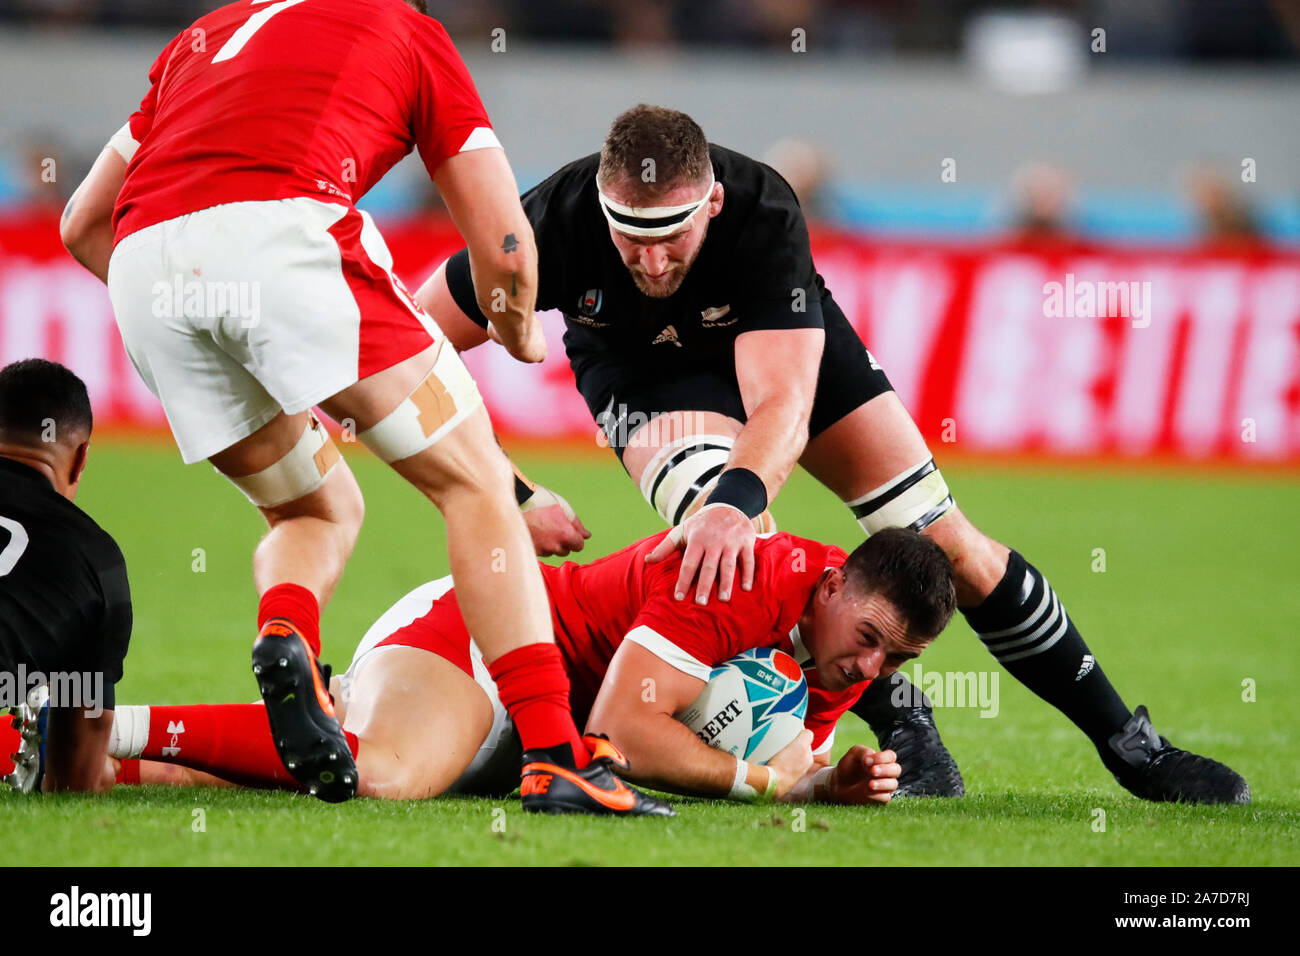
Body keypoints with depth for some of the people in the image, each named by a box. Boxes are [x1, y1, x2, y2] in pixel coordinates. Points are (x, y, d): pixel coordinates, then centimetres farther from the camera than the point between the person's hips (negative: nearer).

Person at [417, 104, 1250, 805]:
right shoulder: (557, 219, -36)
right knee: (732, 537, -32)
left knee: (951, 546, -4)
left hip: (792, 341, 0)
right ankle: (907, 732, -14)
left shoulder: (765, 215, -39)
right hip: (643, 372, 0)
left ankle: (1132, 746, 12)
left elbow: (784, 405, -43)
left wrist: (736, 497, -64)